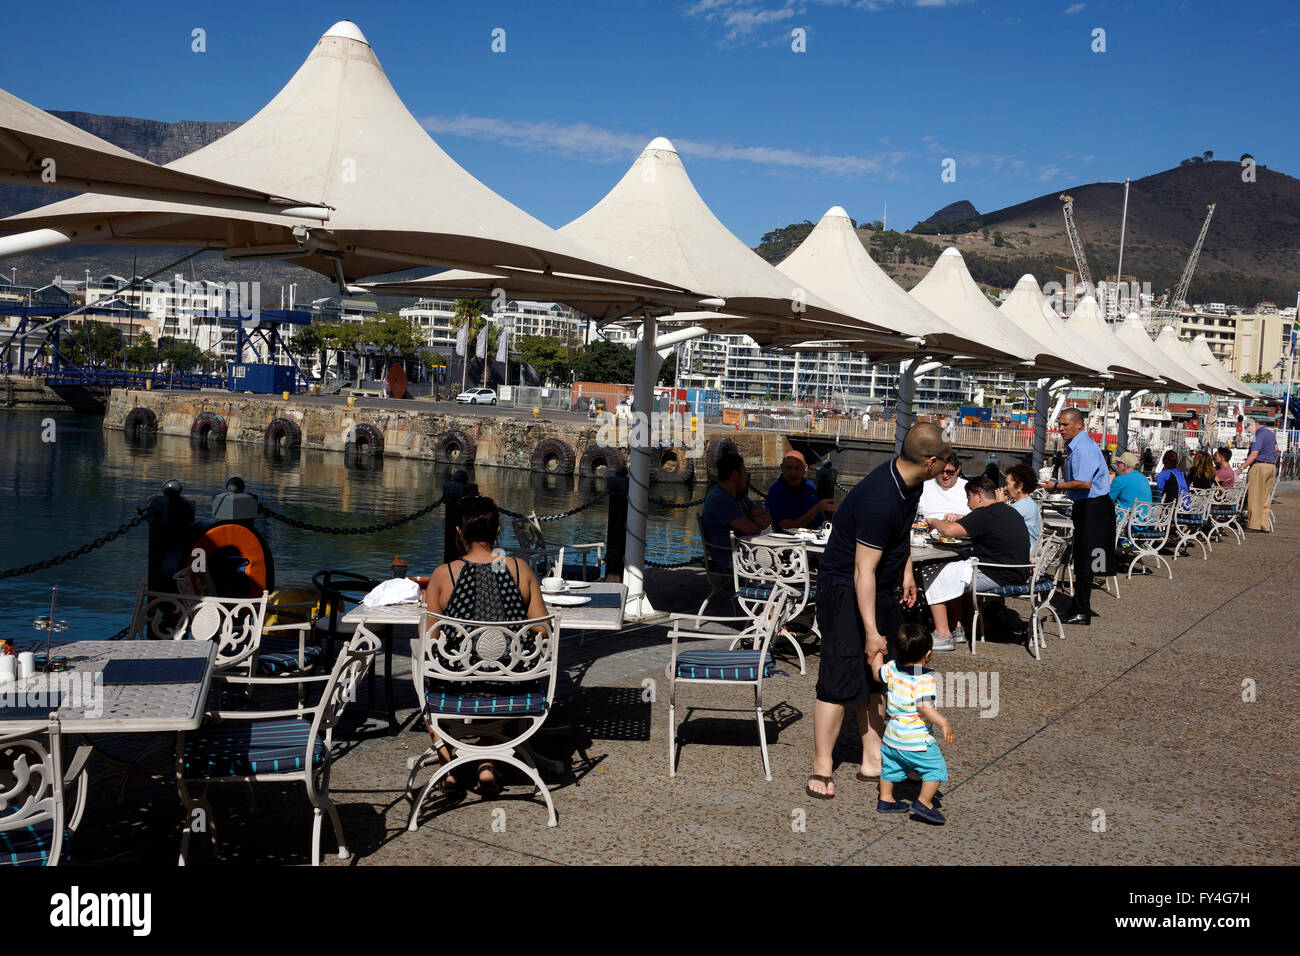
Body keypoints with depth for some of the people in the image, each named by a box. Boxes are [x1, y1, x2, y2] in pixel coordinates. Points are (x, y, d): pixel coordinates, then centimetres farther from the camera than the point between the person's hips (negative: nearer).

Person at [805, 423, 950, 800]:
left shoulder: (909, 483, -3)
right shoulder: (878, 500, -32)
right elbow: (863, 571, -29)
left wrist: (906, 569, 18)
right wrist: (871, 631, -27)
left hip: (883, 588, 9)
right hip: (844, 589, -9)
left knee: (879, 676, 13)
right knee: (841, 680, -9)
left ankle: (873, 761, 23)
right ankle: (821, 769, 1)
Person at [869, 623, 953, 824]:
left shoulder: (892, 668, -3)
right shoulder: (925, 679, -22)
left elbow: (877, 672, 18)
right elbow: (924, 707, -30)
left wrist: (878, 650, 29)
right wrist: (943, 723, -30)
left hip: (892, 737, 7)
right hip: (917, 741, -7)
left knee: (891, 767, 24)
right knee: (935, 768, 6)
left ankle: (885, 799, 34)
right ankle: (924, 803, 5)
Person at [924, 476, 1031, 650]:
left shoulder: (984, 515, -17)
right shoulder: (1010, 511, 13)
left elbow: (950, 530, -25)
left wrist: (935, 522, -5)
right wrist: (959, 519, 20)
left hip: (997, 577, -10)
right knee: (955, 571, 25)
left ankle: (943, 636, 2)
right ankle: (958, 630, 23)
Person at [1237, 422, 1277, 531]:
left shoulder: (1259, 435, -14)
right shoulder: (1270, 432, 16)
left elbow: (1254, 455, -23)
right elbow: (1276, 448, 30)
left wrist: (1241, 468, -24)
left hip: (1259, 466, -9)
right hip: (1272, 466, 9)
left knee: (1255, 497, -4)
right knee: (1265, 498, 10)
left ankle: (1254, 525, -4)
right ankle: (1264, 525, 10)